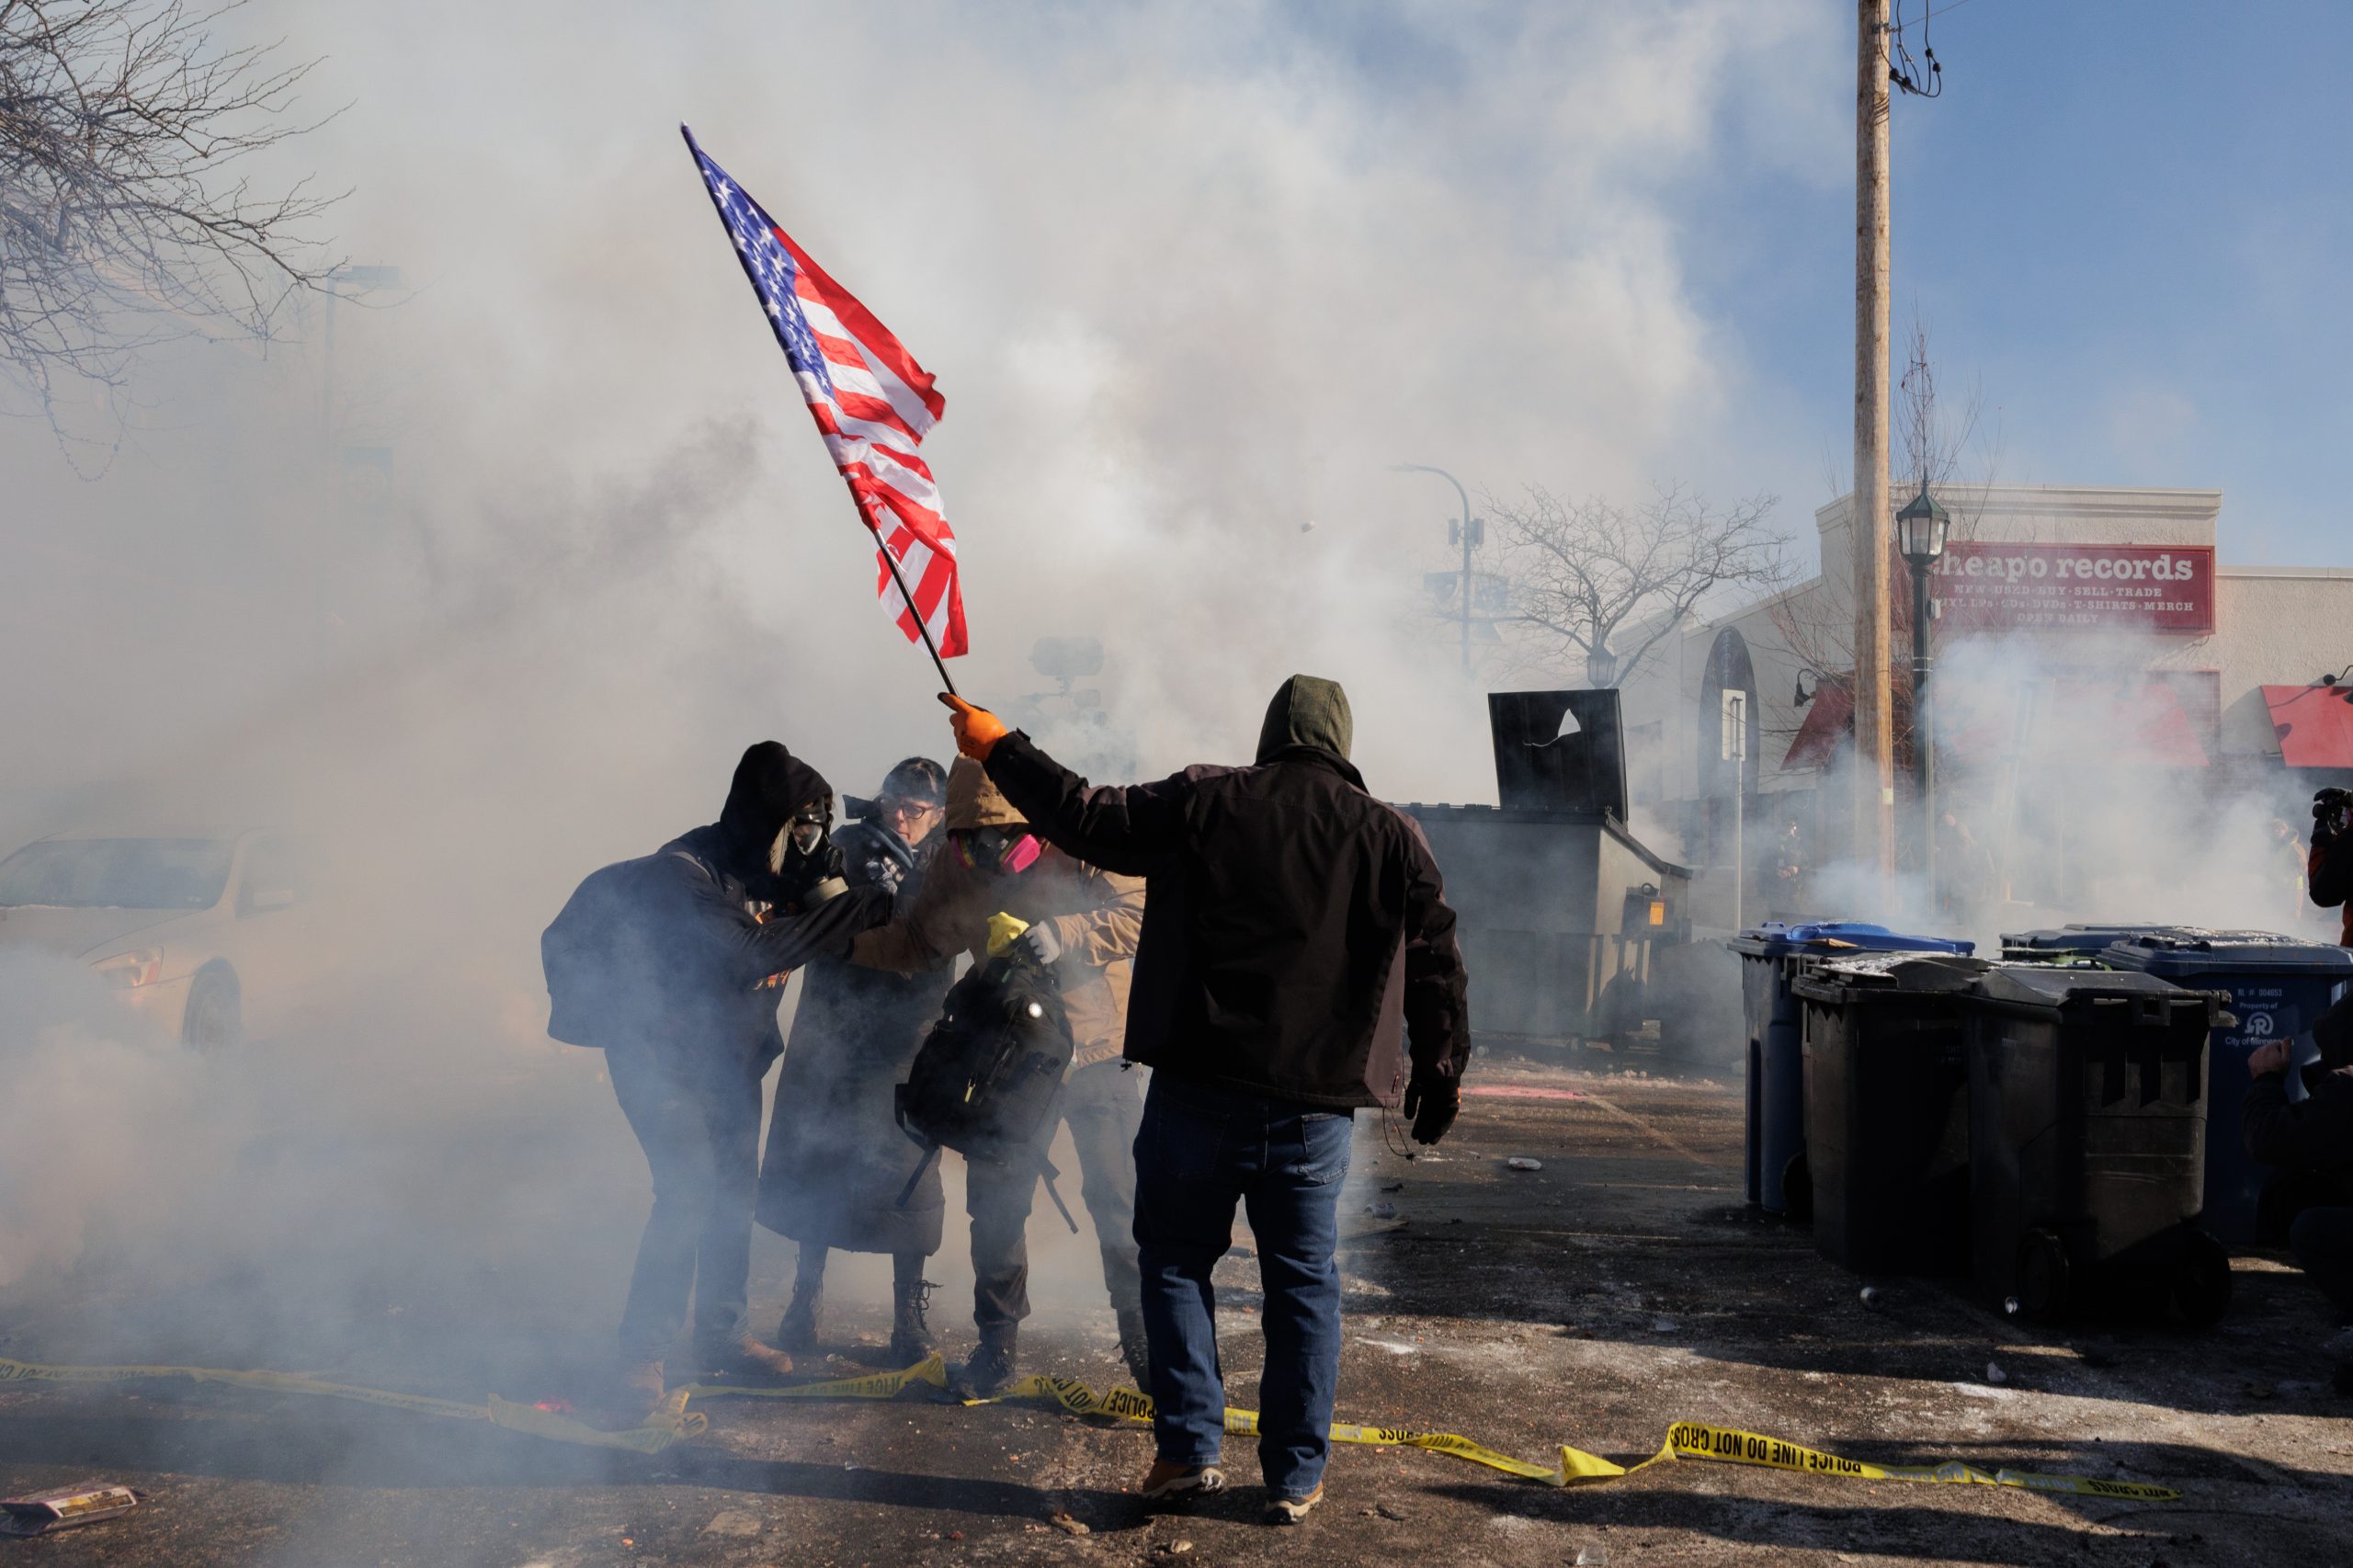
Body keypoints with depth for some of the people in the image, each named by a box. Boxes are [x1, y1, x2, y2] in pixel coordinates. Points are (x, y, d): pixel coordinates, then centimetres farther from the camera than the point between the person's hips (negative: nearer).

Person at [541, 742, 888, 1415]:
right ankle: (642, 1357, -5)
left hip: (731, 1055, 8)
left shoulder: (766, 870, 0)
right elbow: (753, 950, -36)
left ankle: (720, 1334, 25)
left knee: (735, 1191, 11)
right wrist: (862, 907, -37)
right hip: (664, 1057, -8)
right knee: (689, 1194, -15)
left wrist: (829, 877, -17)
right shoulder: (683, 871, -26)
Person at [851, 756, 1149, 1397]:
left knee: (1119, 1195, -4)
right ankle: (999, 1338, 22)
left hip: (1094, 1052, -4)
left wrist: (1062, 934, -33)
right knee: (996, 1199, 6)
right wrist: (847, 941, -2)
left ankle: (1143, 1336, 12)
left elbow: (1135, 913, -21)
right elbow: (918, 942, 9)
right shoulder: (956, 869, -1)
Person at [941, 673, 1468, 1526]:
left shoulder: (1203, 802, -3)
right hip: (1316, 1104, 2)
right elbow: (1436, 966, 6)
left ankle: (1189, 1448, 10)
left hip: (1198, 1088, -1)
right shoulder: (1391, 836, 3)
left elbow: (1089, 817, 3)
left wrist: (998, 747, 16)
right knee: (1303, 1282, 10)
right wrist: (1441, 1074, 17)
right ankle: (1296, 1476, 13)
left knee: (1176, 1261, 14)